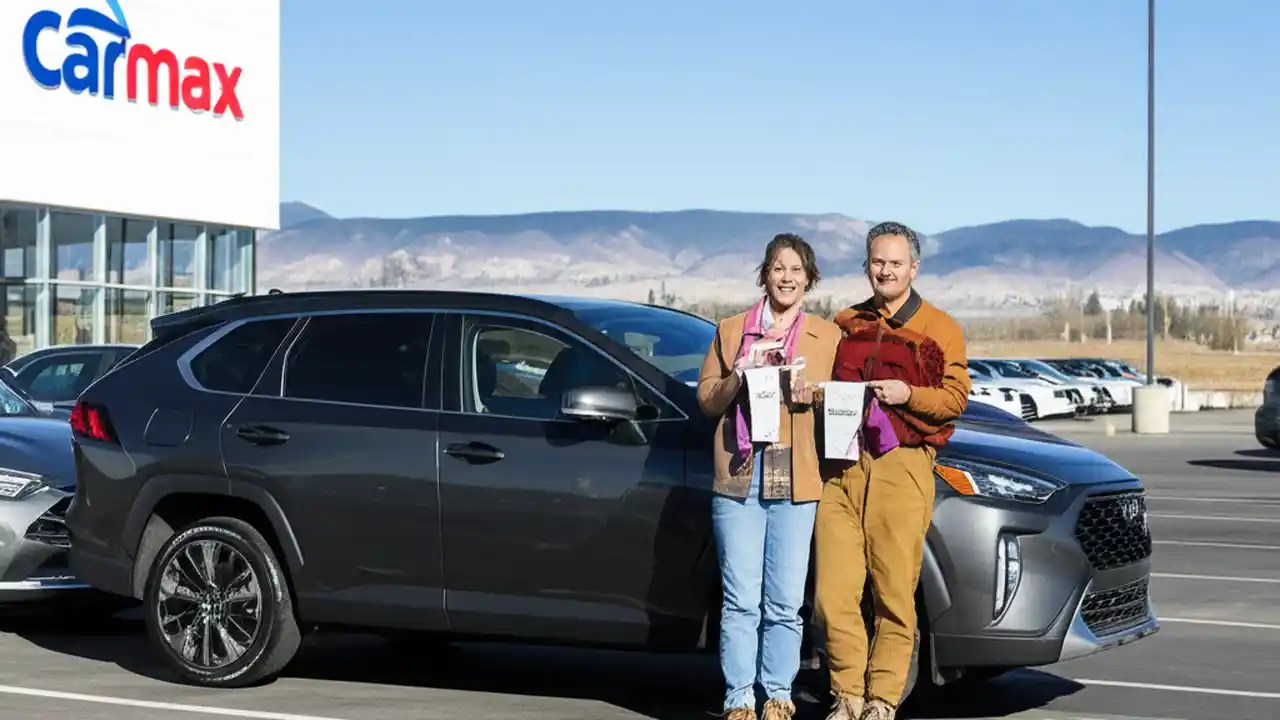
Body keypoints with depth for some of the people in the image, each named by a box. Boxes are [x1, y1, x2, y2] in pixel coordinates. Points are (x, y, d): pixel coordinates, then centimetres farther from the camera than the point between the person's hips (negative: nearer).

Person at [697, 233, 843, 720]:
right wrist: (736, 378, -7)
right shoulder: (731, 331, 15)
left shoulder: (829, 336, 13)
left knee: (786, 603, 0)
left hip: (797, 480, 0)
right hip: (739, 478, 0)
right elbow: (706, 399, 13)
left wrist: (812, 393, -8)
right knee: (740, 600, -3)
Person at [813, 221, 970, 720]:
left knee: (895, 594, -4)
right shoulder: (844, 324, 21)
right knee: (833, 593, -4)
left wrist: (909, 394, -13)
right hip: (842, 464, 3)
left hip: (902, 465, -3)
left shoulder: (939, 329, 10)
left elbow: (956, 397, 3)